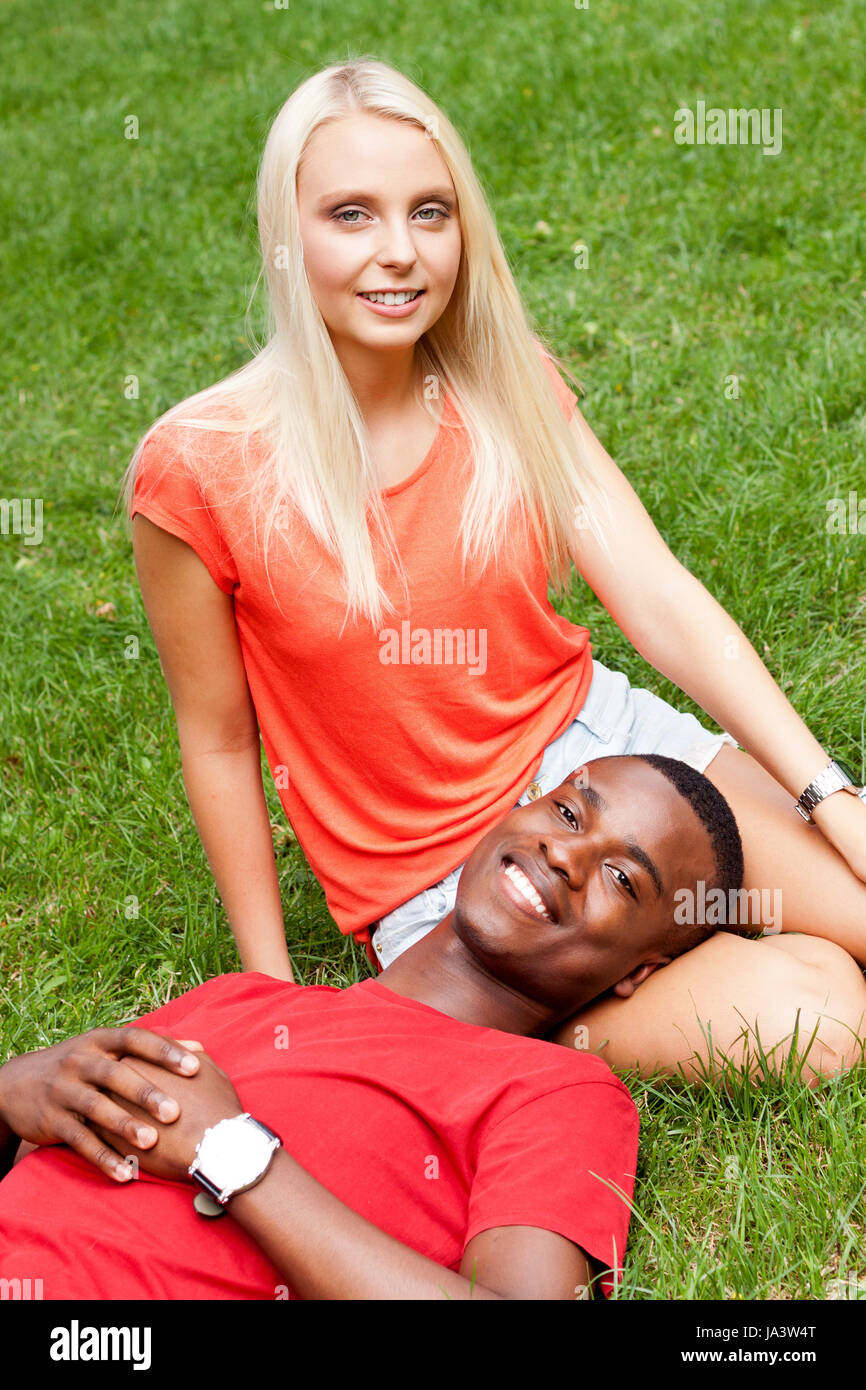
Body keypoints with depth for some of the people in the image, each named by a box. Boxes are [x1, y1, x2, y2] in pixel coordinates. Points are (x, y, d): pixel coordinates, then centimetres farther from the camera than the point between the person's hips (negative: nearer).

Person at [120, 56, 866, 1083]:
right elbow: (218, 740, -6)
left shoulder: (512, 389, -3)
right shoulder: (198, 467, -16)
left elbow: (664, 601, -7)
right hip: (437, 874, -4)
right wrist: (276, 997, 1)